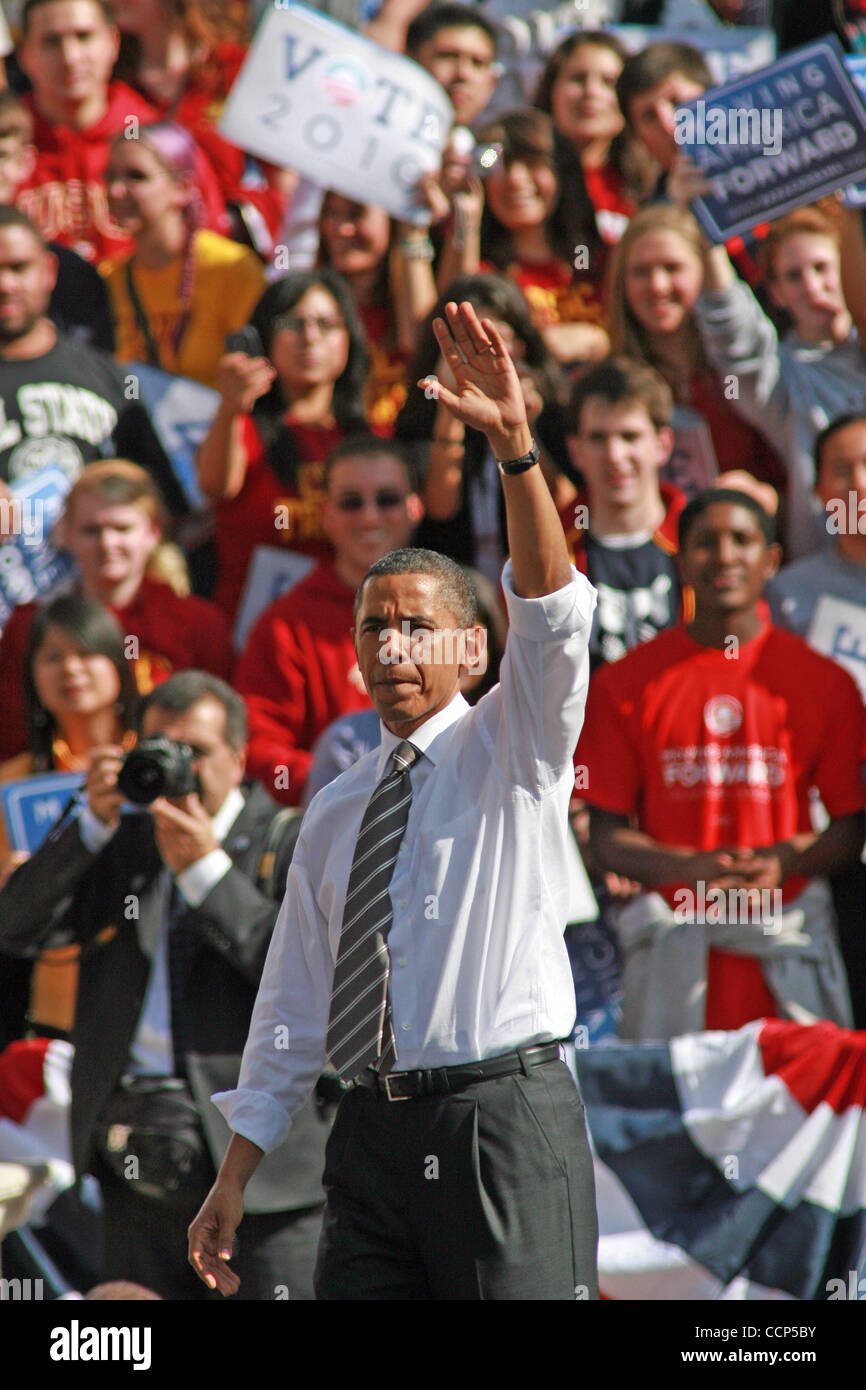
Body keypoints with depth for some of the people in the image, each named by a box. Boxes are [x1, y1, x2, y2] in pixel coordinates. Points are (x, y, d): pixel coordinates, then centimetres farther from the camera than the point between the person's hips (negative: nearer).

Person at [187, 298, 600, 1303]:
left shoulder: (511, 750, 4)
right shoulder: (335, 812, 18)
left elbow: (551, 616, -14)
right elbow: (294, 1001, 19)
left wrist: (512, 443, -28)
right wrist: (234, 1180, 16)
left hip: (506, 1117, -5)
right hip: (372, 1133, 5)